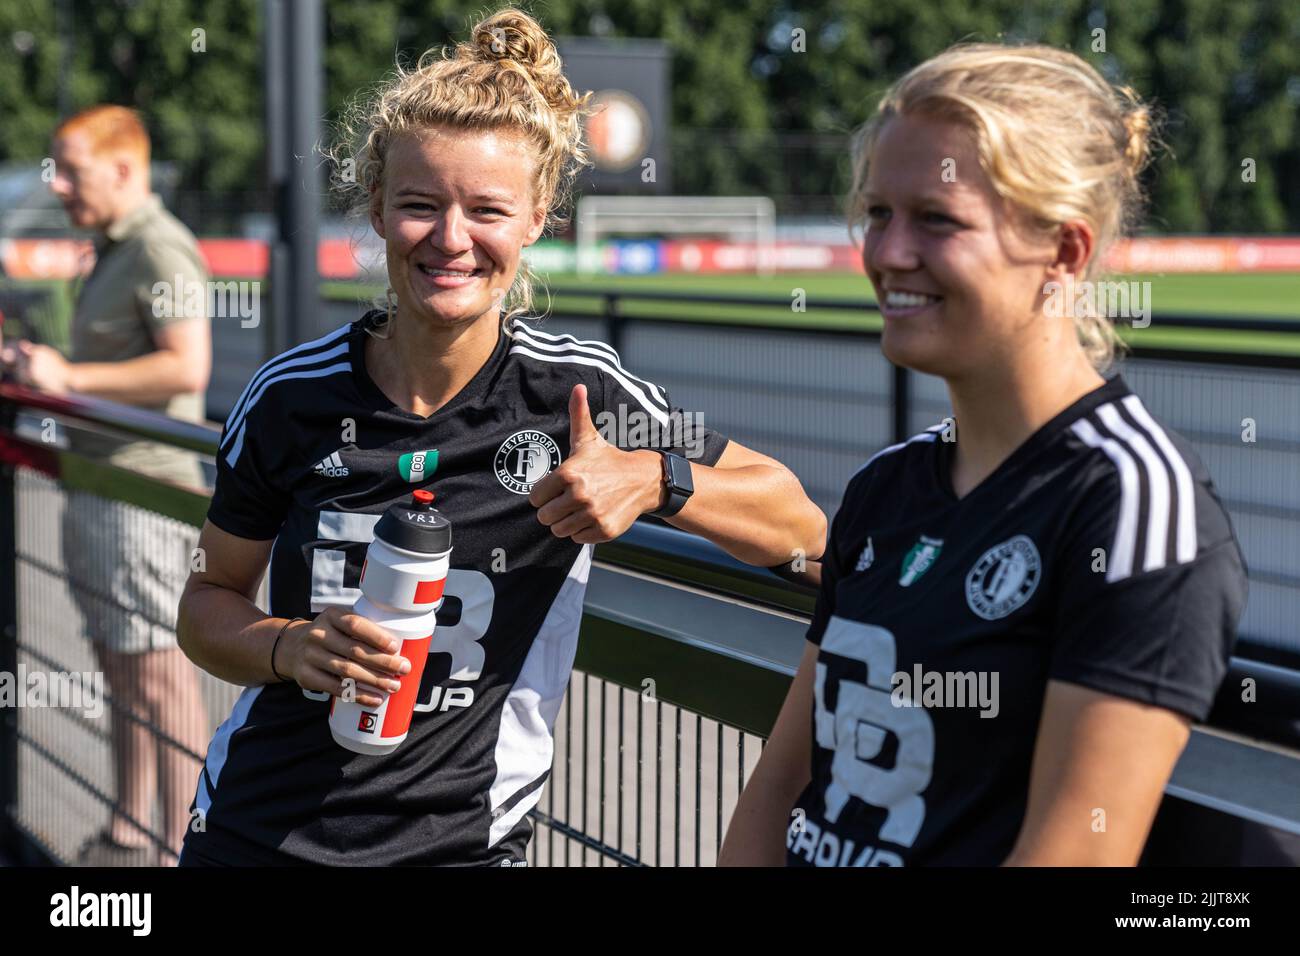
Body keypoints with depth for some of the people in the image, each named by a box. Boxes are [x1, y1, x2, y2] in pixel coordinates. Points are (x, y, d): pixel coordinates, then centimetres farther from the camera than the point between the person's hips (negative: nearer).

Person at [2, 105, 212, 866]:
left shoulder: (161, 250, -14)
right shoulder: (113, 251, 18)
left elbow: (187, 368, -25)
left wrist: (70, 376, -21)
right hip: (100, 485, 10)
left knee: (159, 673, -6)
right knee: (120, 665, 14)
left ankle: (184, 846, 0)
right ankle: (128, 839, 23)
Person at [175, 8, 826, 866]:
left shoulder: (578, 392, -10)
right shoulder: (290, 399, -7)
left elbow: (801, 528, -5)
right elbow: (211, 599, 6)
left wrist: (656, 480, -21)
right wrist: (290, 646, -15)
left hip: (463, 840, 0)